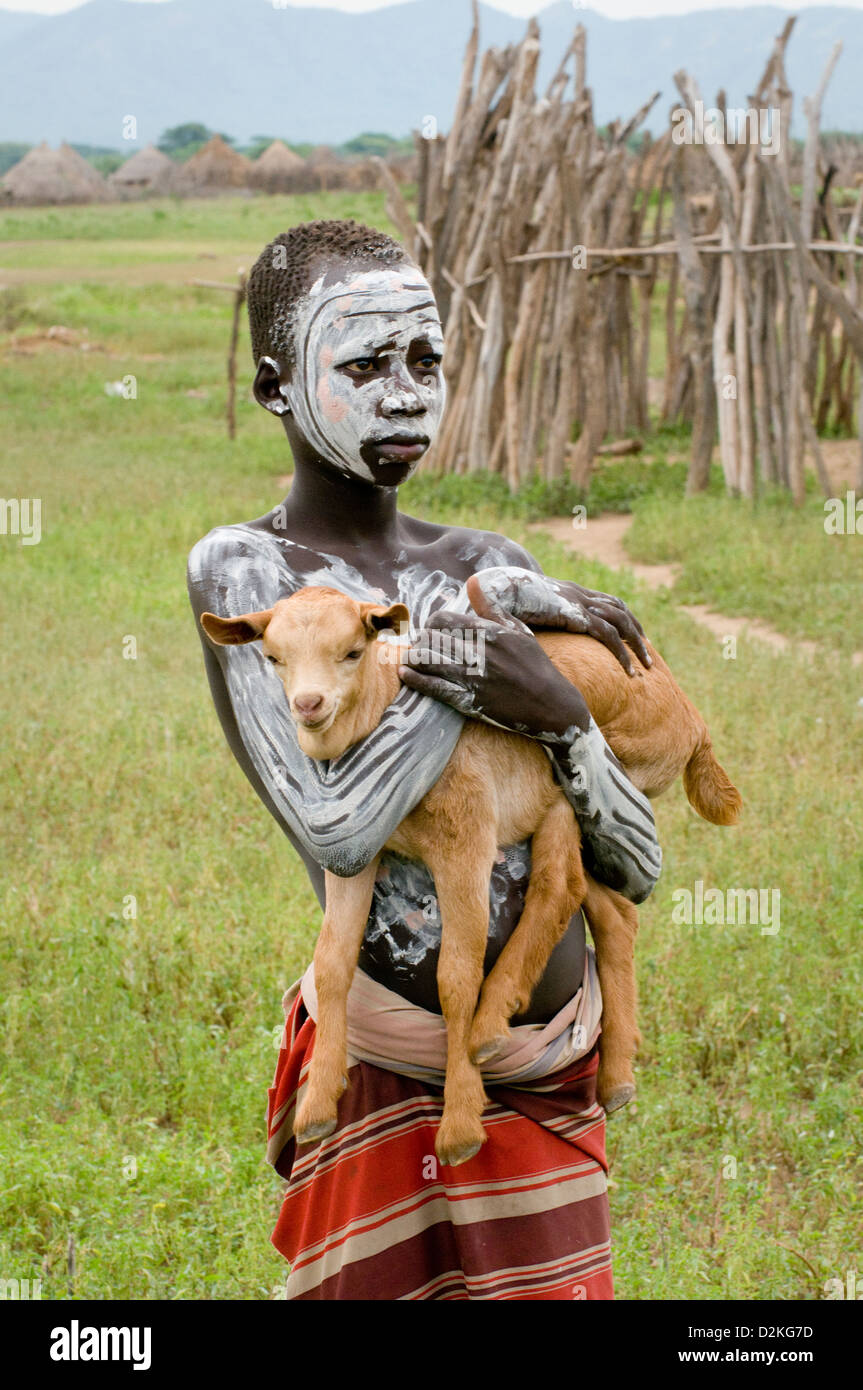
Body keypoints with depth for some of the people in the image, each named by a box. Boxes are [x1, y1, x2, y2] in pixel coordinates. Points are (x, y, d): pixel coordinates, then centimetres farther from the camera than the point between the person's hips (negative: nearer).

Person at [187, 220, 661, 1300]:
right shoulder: (244, 569, -10)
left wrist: (560, 713, -16)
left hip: (555, 1071, 5)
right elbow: (337, 829, -27)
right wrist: (498, 614, -18)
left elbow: (636, 868, 4)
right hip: (390, 1076, -5)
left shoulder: (489, 568, 6)